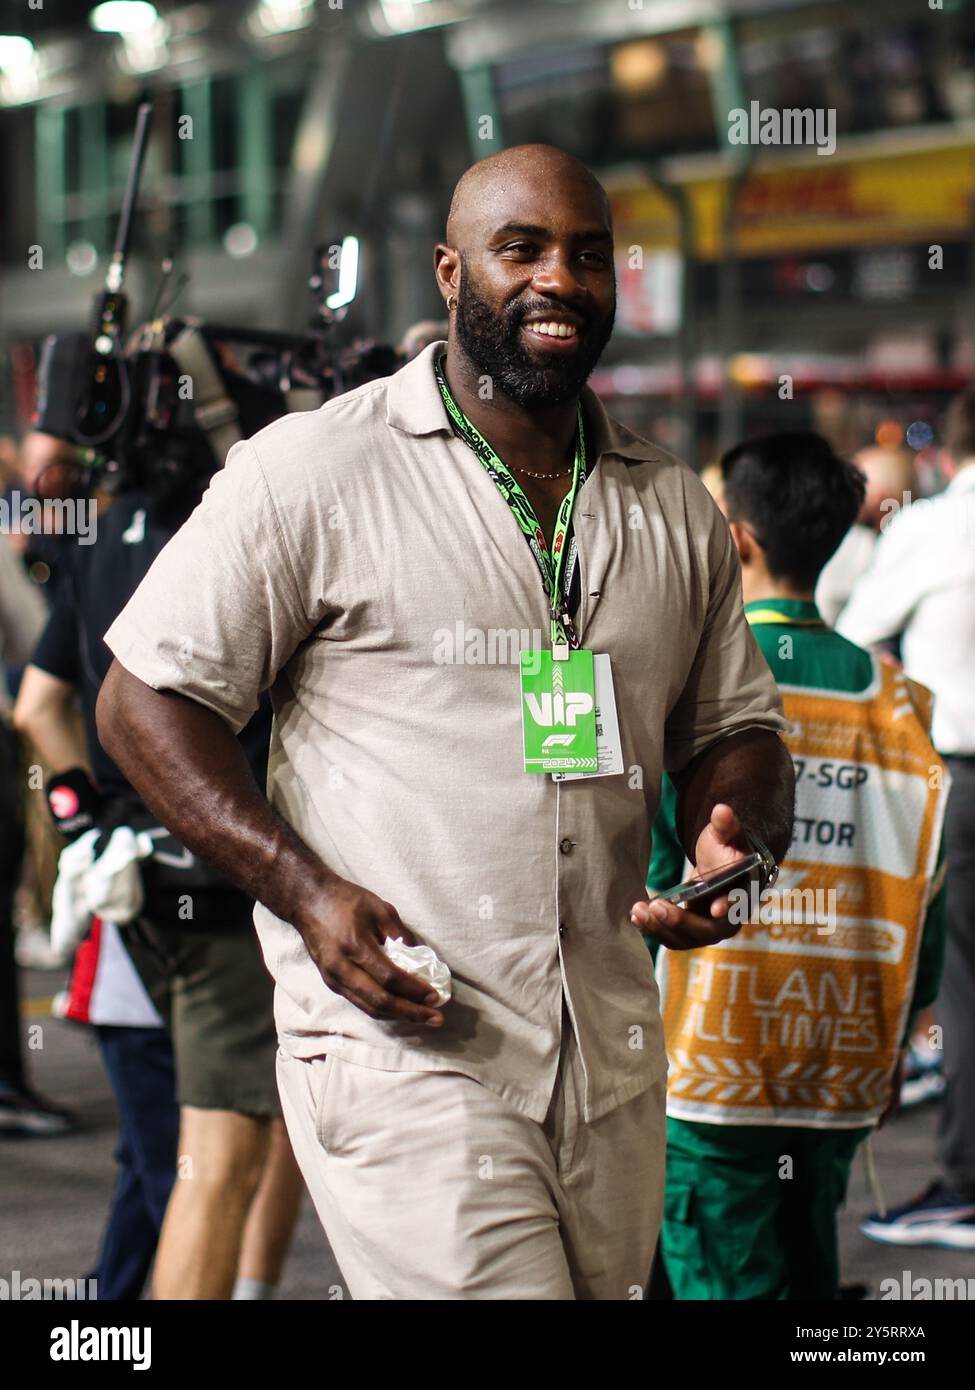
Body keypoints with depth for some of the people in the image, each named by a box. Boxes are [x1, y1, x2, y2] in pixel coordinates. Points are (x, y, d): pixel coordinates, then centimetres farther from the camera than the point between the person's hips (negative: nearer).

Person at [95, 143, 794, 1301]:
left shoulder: (675, 511, 13)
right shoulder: (312, 470, -3)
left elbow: (732, 727, 23)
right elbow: (144, 701, -2)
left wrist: (734, 833, -2)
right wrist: (306, 891, -14)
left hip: (613, 1064, 6)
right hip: (404, 1043, -6)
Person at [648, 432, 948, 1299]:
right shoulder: (890, 695, 3)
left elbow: (648, 870, -10)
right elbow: (921, 890, 6)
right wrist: (894, 1043, 16)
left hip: (714, 1061, -4)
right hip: (845, 1069, 5)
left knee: (722, 1280, -1)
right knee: (810, 1276, 16)